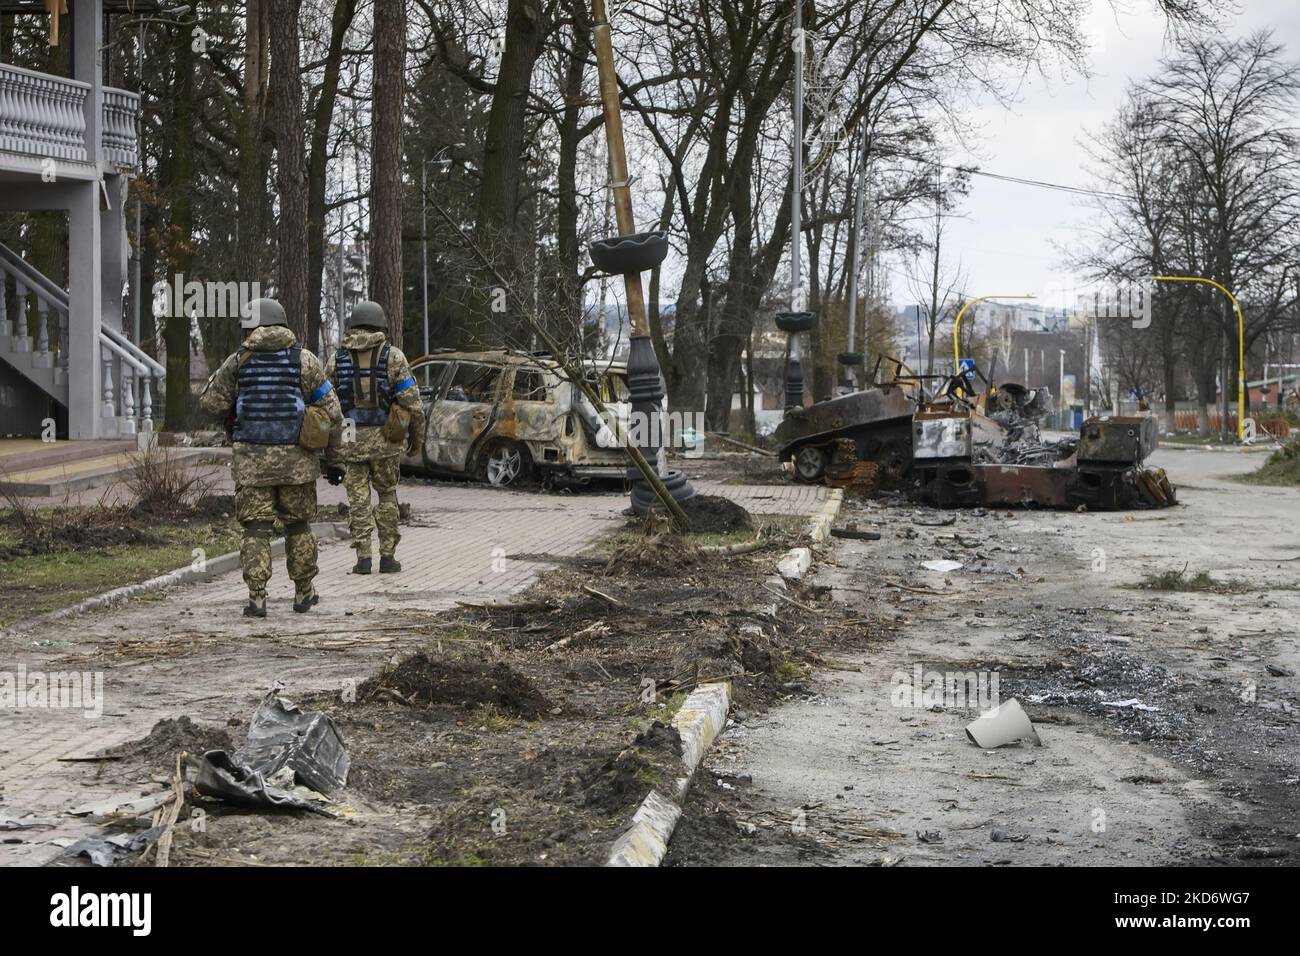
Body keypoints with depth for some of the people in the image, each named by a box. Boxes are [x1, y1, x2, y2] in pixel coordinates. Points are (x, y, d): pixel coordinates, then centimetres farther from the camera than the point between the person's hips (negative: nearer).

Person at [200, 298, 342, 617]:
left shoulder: (238, 361, 0)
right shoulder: (304, 360, 0)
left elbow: (211, 404, 4)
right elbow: (331, 409, -1)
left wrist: (216, 378, 24)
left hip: (251, 459, 0)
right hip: (295, 459, 1)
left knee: (256, 529, 2)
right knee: (298, 525, 15)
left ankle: (257, 598, -5)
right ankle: (303, 592, 21)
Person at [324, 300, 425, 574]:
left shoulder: (337, 359, 7)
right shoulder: (393, 356, 0)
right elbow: (411, 401, -5)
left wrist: (330, 456, 11)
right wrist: (417, 436, 7)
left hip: (349, 439, 1)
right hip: (384, 439, -1)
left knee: (358, 500, 5)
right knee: (387, 496, 11)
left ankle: (363, 557, 0)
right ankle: (387, 556, 8)